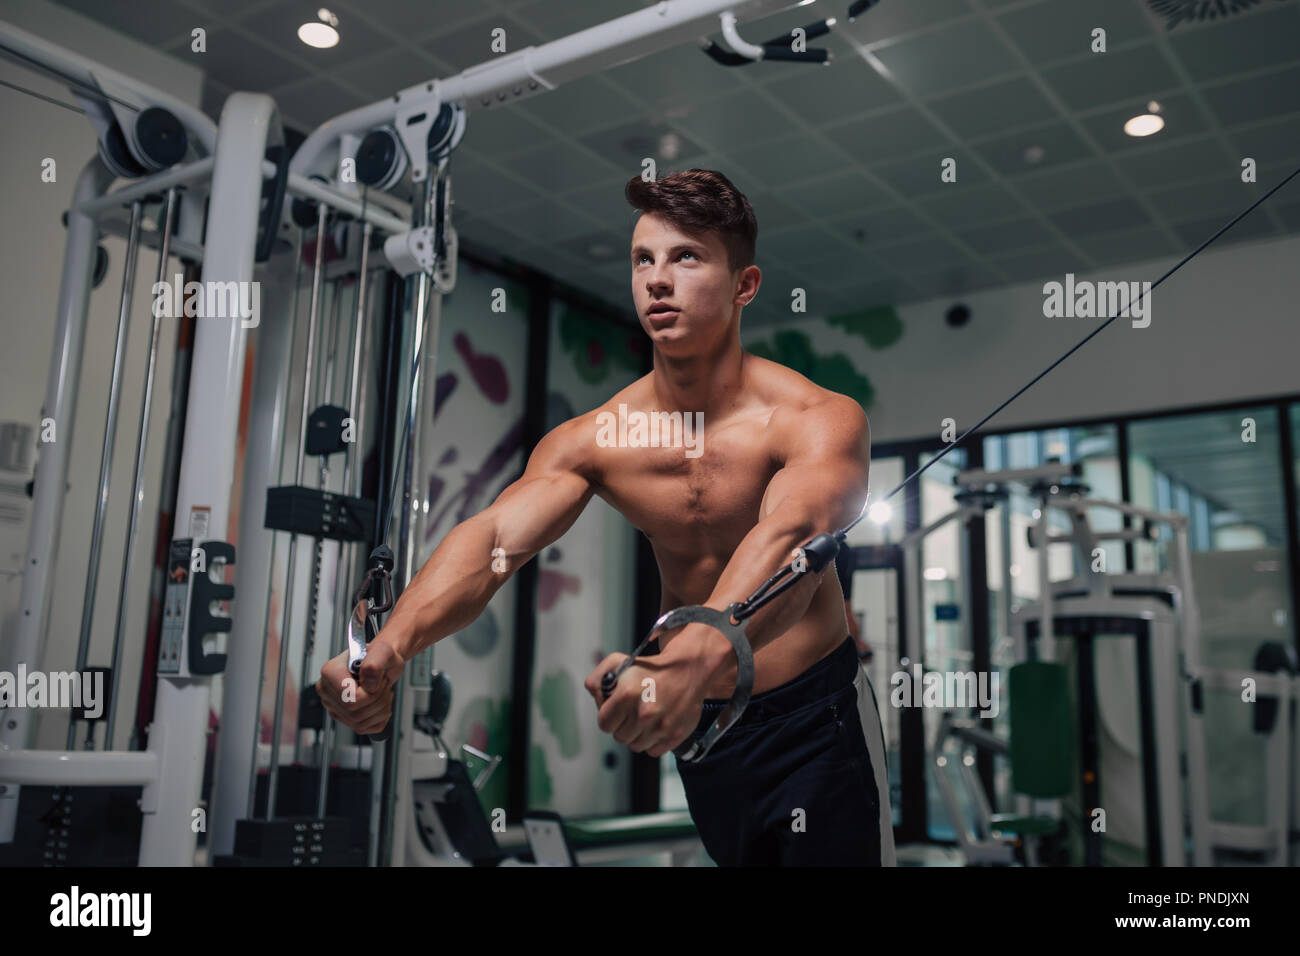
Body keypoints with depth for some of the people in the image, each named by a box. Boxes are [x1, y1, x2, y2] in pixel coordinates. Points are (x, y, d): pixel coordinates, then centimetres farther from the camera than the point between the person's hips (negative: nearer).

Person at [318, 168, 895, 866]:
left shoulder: (823, 419, -21)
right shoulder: (594, 440, -9)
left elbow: (790, 532, -41)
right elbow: (492, 537, -24)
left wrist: (696, 656, -61)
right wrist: (387, 648, -43)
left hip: (815, 712, -4)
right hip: (698, 721, 4)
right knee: (736, 856, 21)